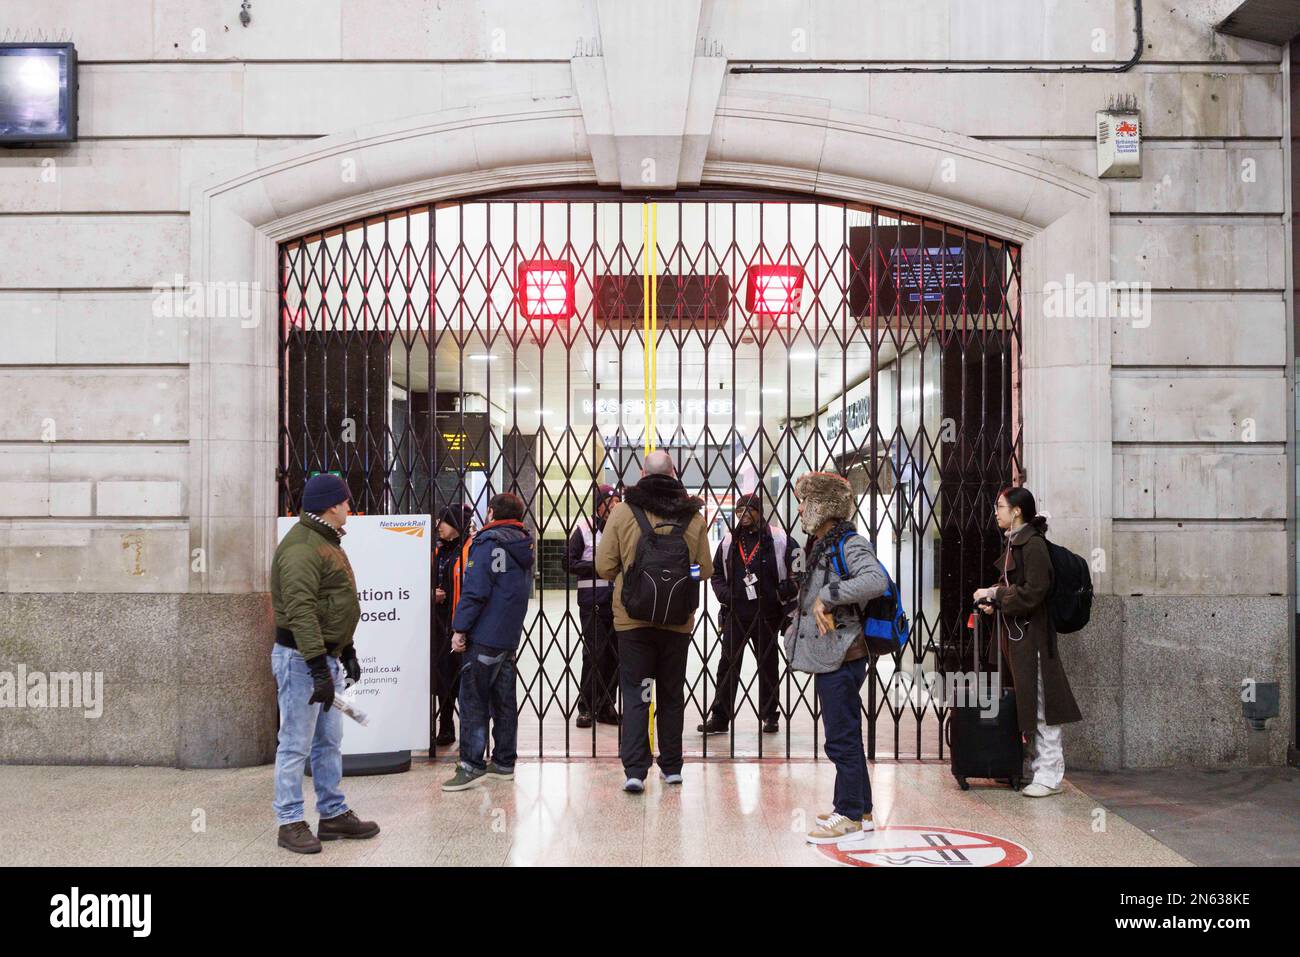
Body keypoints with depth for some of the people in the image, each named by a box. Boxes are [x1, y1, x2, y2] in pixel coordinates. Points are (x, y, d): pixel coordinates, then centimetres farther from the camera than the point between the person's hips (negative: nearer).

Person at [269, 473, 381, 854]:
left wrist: (347, 652, 22)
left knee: (329, 741, 16)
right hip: (301, 657, -10)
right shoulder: (301, 547, -18)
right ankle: (290, 824, 7)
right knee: (296, 744, -2)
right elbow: (300, 611, -26)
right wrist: (318, 667, -29)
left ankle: (334, 815, 25)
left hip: (324, 655, 10)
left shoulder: (326, 542, 16)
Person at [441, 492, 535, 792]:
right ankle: (504, 762, 19)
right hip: (511, 635, 8)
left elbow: (474, 590, -18)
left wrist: (459, 628, -14)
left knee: (473, 700, -4)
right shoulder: (526, 545, 13)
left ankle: (472, 766, -5)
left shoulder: (487, 543, -12)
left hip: (485, 635, -8)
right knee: (504, 700, 13)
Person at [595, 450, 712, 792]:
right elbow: (705, 570, 3)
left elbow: (604, 567, -6)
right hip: (678, 621, 2)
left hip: (633, 619, -2)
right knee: (672, 694, 15)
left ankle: (635, 769, -6)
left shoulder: (623, 511, -7)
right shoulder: (694, 515, -2)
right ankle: (671, 766, 22)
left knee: (635, 693, 4)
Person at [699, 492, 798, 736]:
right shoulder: (729, 541, 8)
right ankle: (720, 717, 5)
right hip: (735, 613, 2)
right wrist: (724, 593, -1)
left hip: (767, 614, -2)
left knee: (768, 664, 9)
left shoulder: (779, 539, -2)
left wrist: (785, 593, -10)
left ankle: (769, 716, 21)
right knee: (728, 664, 0)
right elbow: (716, 572, 16)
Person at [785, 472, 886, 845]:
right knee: (846, 736, 16)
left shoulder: (850, 544, -14)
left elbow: (876, 581, -31)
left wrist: (828, 597, -27)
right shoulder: (820, 545, 16)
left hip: (841, 658, -10)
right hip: (827, 658, 10)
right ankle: (859, 808, 26)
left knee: (842, 739, -5)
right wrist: (800, 616, 11)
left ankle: (850, 816, 3)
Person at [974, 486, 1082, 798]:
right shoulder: (1015, 543, 13)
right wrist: (993, 597, 2)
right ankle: (1042, 770, 23)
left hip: (1032, 634, -10)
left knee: (1041, 705, -3)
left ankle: (1049, 776, 4)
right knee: (1028, 704, 14)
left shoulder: (1033, 544, -16)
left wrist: (995, 595, -12)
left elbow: (1033, 591, -21)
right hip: (1017, 632, 10)